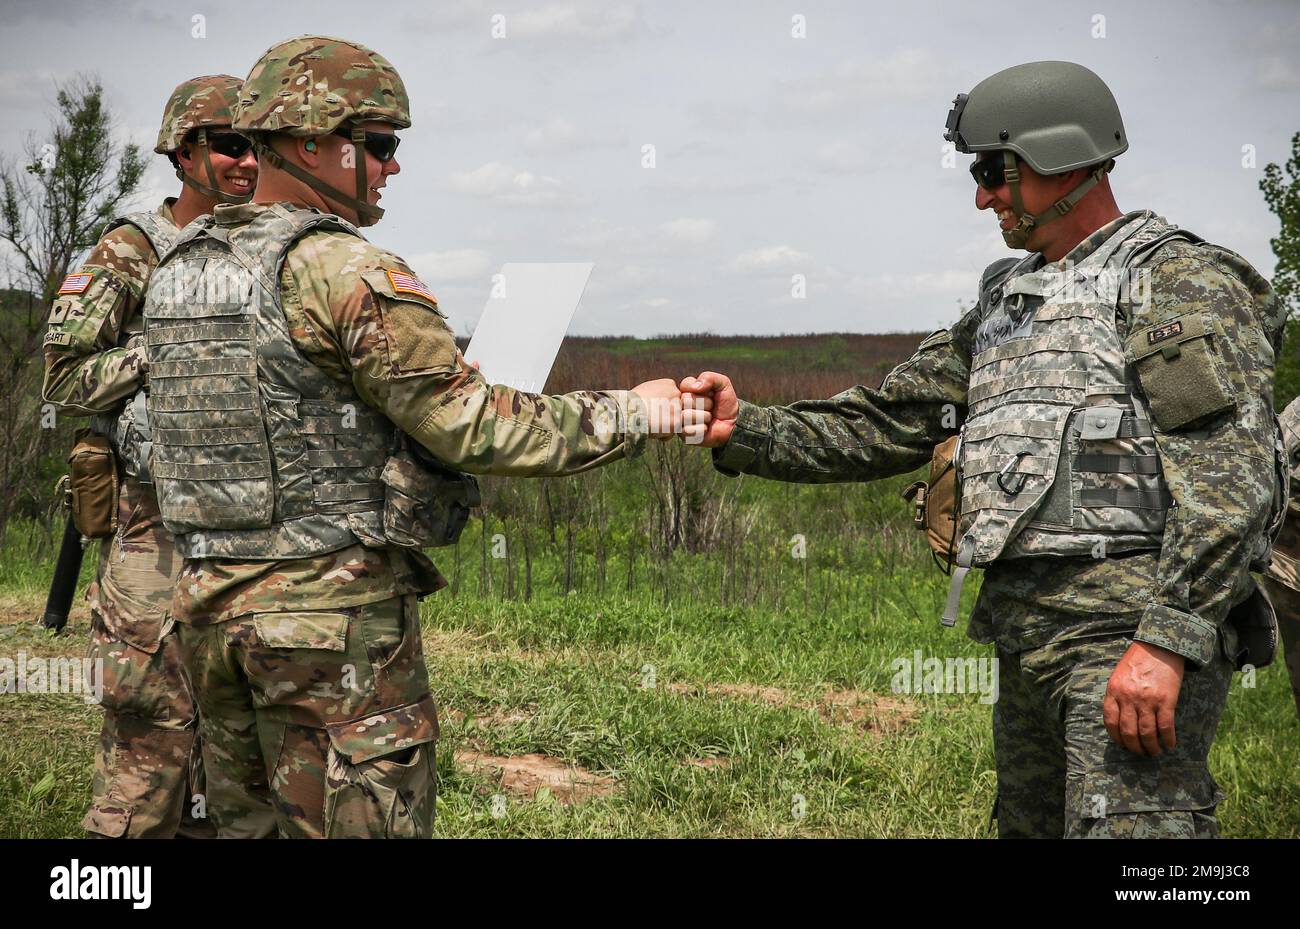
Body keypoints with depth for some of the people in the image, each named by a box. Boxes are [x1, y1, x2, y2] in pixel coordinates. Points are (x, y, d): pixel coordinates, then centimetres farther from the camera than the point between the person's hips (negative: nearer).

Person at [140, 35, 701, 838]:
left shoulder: (180, 272, 11)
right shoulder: (344, 269, -15)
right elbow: (471, 425, -18)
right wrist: (632, 414, -9)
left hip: (214, 604, 8)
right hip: (339, 619, -8)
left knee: (250, 821, 16)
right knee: (359, 823, 0)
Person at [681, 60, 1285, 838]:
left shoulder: (1181, 280, -4)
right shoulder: (1007, 305, 21)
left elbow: (1232, 480, -15)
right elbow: (883, 427, 18)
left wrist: (1166, 641, -24)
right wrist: (745, 431, 4)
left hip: (1132, 623, -8)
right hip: (1024, 629, 9)